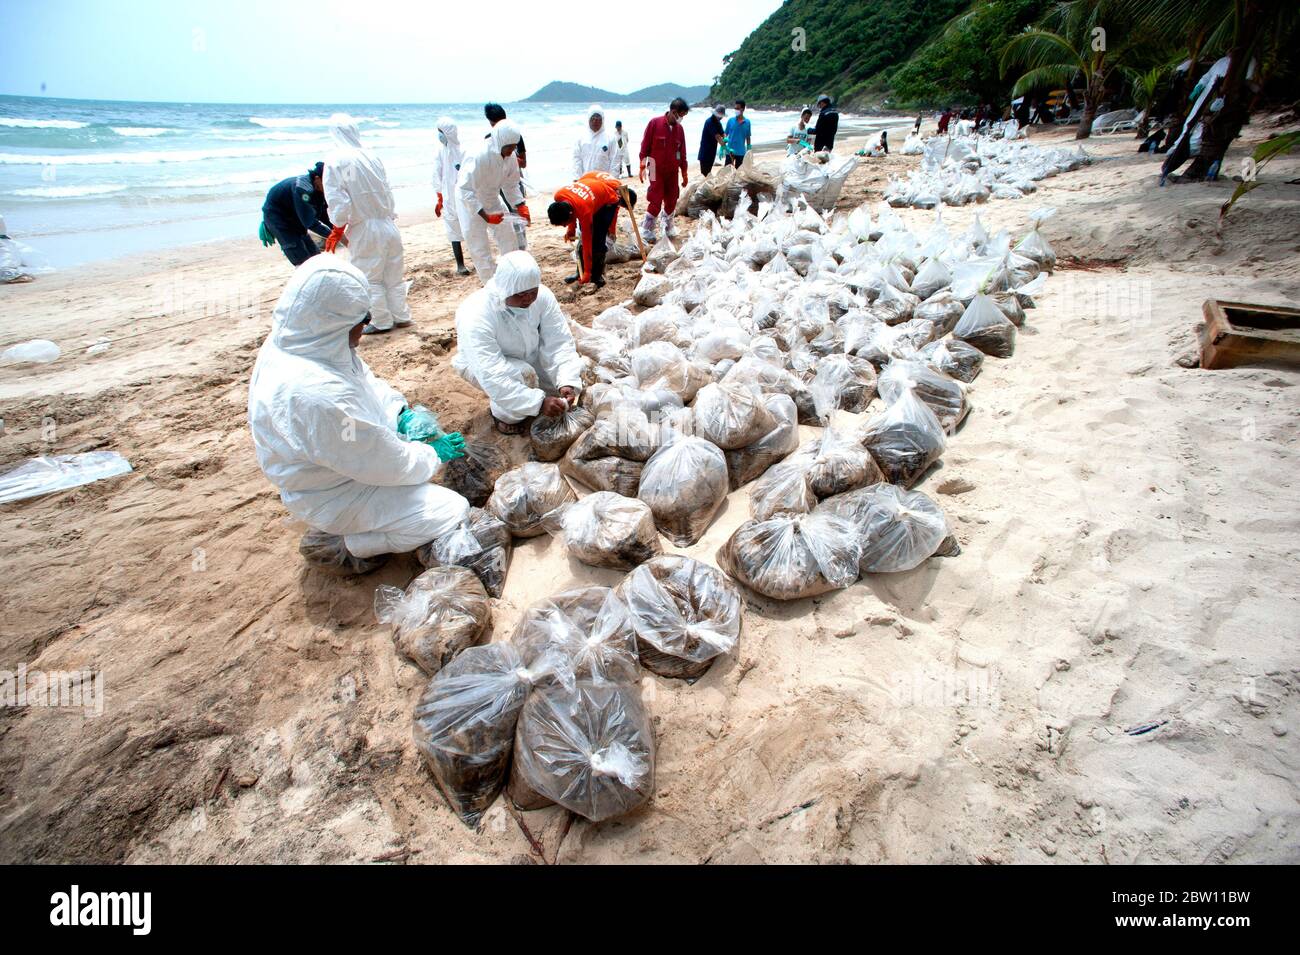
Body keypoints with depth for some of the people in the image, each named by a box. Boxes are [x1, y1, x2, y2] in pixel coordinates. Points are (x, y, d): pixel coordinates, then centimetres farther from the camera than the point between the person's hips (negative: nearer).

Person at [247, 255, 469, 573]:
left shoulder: (293, 344, -9)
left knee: (435, 439, 15)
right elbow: (384, 461, -28)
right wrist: (433, 454, -12)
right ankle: (340, 545, 0)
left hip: (346, 458, 9)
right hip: (333, 495, -9)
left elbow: (366, 381, 7)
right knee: (453, 512, -12)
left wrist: (401, 413, -7)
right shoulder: (317, 394, -38)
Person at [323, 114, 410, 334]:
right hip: (388, 225, 5)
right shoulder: (372, 157, 3)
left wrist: (338, 229, 0)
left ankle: (382, 322, 14)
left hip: (365, 230, -5)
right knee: (394, 275, 15)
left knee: (371, 279, 8)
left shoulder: (335, 161, -11)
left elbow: (338, 201, -14)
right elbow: (388, 192, 9)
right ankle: (400, 316, 22)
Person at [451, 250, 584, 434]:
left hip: (528, 357, 6)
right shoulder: (476, 316, -37)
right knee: (522, 375, -34)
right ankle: (504, 414, -3)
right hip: (480, 364, -5)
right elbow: (492, 376, -42)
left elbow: (559, 342, -23)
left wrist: (567, 382, -39)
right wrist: (538, 402, -48)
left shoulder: (542, 296, -25)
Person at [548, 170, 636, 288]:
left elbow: (587, 243, -33)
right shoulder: (559, 196, -24)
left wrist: (587, 275, -30)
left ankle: (596, 277, -4)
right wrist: (571, 228, -1)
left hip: (609, 197, -7)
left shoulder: (585, 210, -40)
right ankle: (581, 273, 13)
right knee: (583, 238, 3)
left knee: (596, 240, -16)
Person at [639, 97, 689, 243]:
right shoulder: (654, 123, -7)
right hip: (657, 170, -5)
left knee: (671, 201, 9)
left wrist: (684, 173, 15)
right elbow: (645, 146, -5)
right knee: (655, 202, -9)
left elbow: (682, 153, 12)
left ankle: (668, 228, 26)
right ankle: (647, 232, -1)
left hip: (673, 172, 5)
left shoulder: (679, 128, 6)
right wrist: (642, 167, -8)